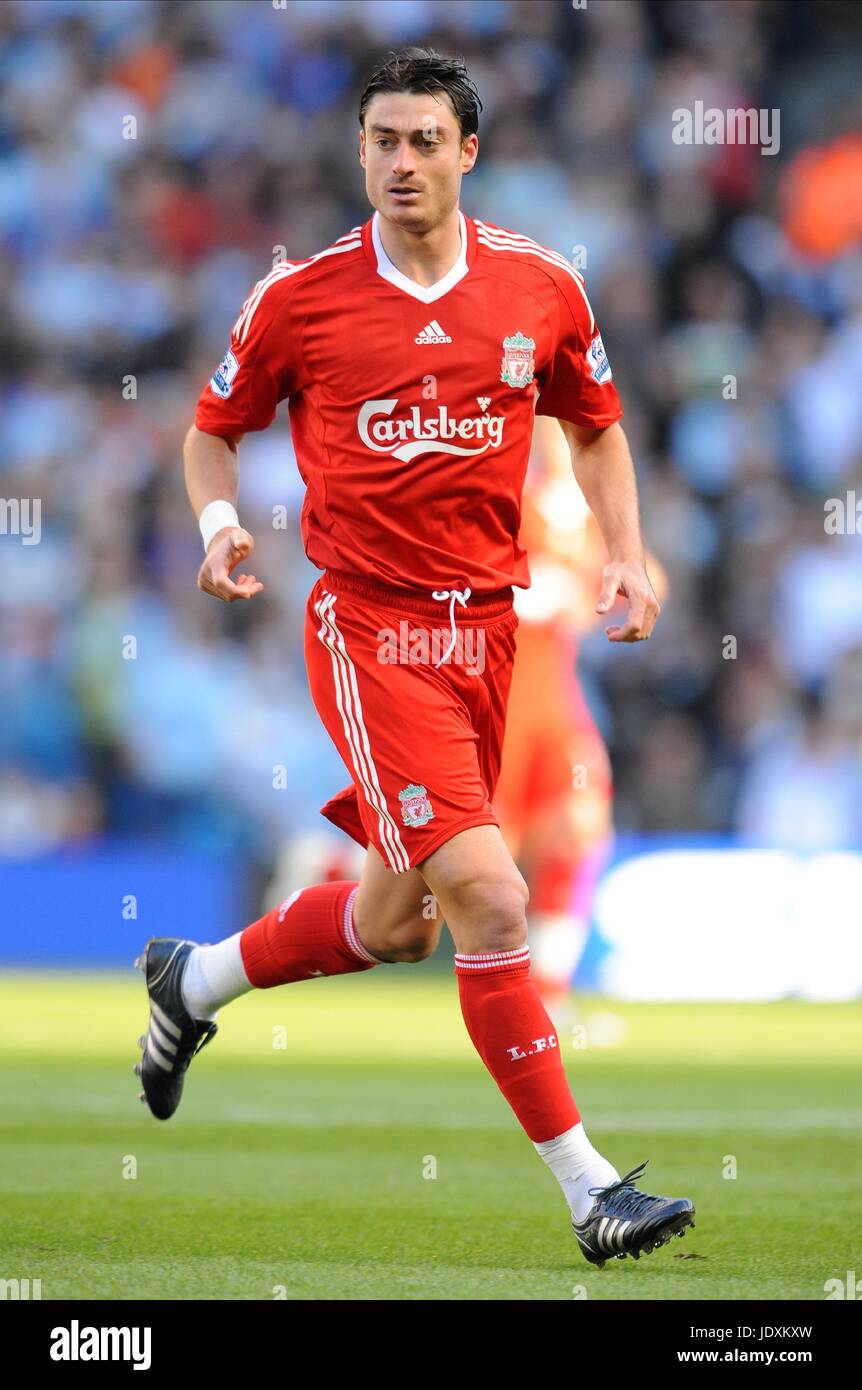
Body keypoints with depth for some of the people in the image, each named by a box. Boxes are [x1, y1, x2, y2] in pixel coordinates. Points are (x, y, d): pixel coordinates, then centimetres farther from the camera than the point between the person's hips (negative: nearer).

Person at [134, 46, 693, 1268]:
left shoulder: (542, 287, 2)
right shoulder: (301, 297, -6)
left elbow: (596, 429, 17)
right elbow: (213, 429, 8)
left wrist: (626, 556, 2)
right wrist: (218, 522, -12)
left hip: (486, 624, 5)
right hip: (371, 627, -5)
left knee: (398, 924, 16)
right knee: (488, 896, -17)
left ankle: (194, 980, 43)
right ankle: (588, 1188, -11)